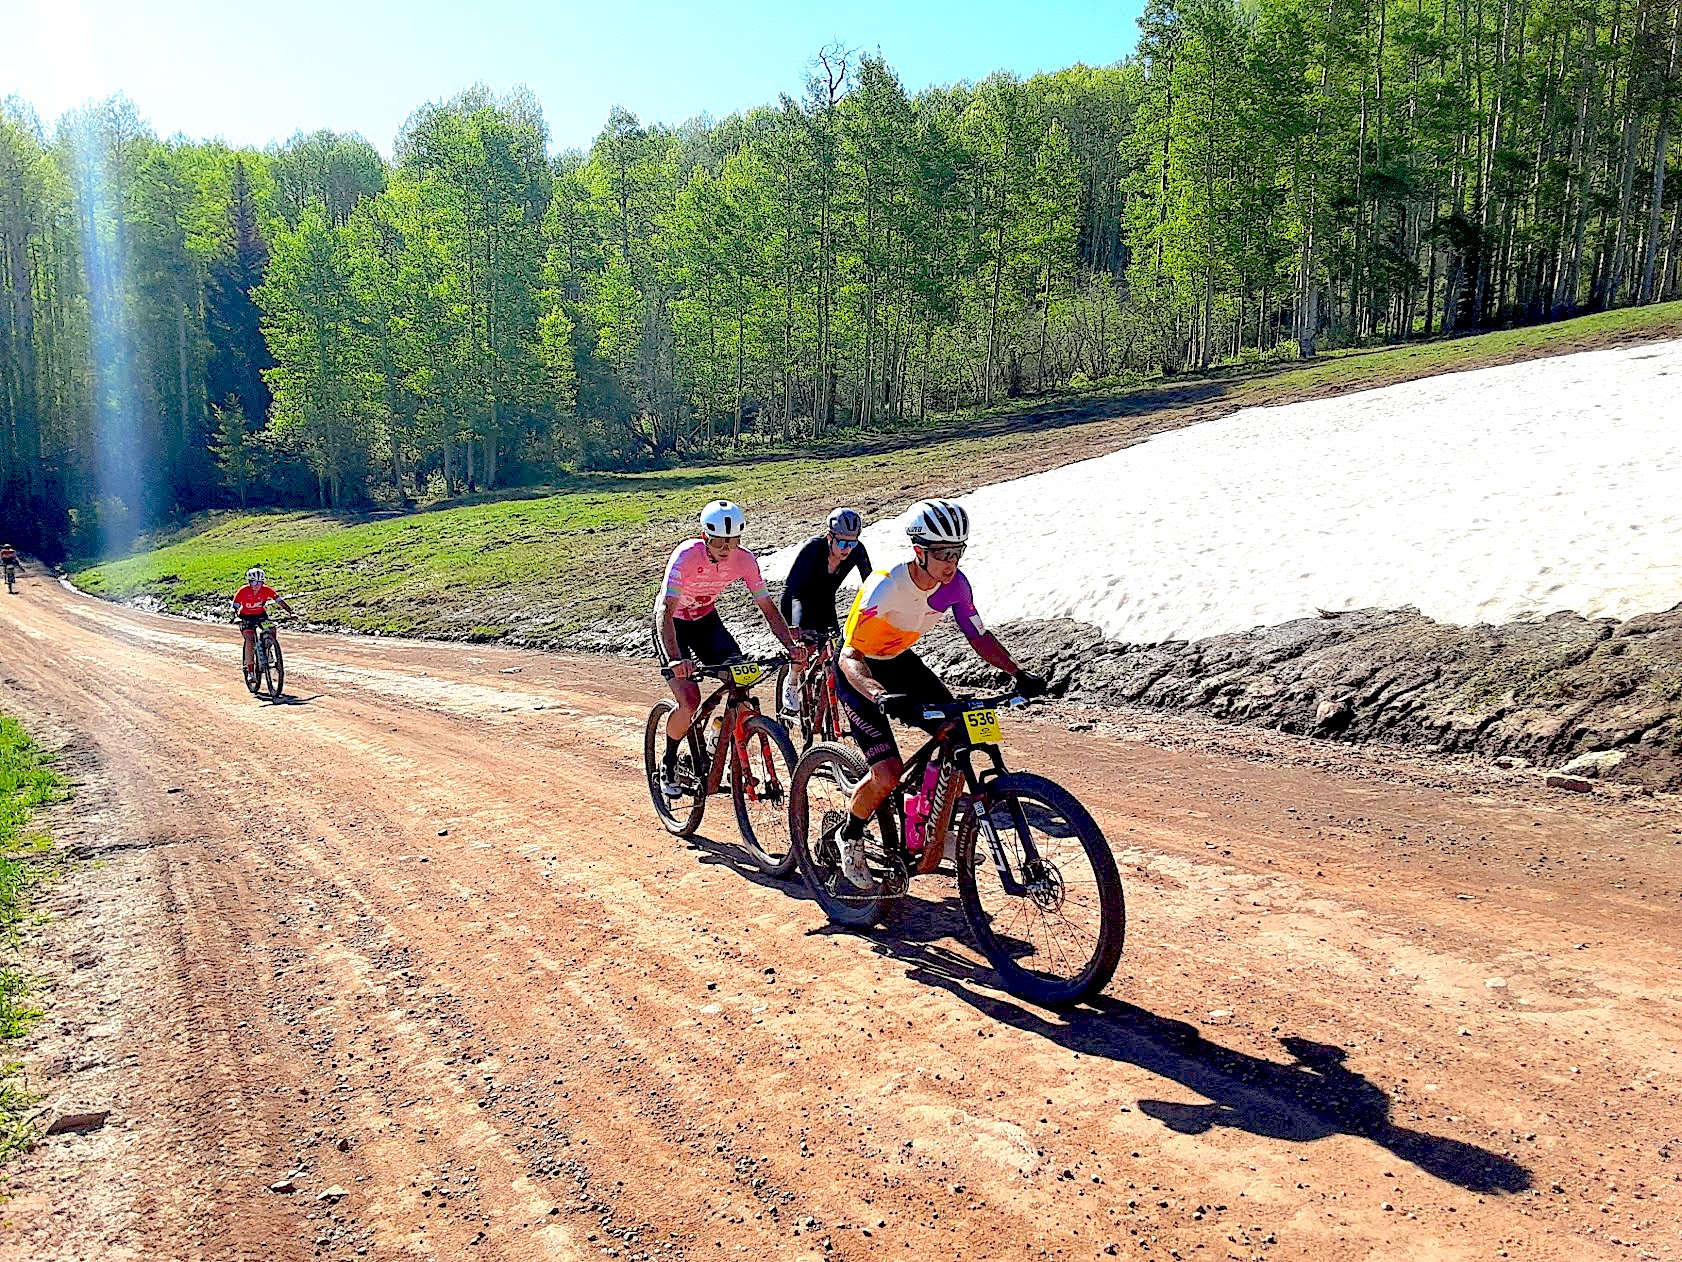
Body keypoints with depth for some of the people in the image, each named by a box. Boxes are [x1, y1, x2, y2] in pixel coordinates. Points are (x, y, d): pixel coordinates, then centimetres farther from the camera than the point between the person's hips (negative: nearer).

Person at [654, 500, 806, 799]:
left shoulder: (745, 560, -19)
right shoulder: (687, 555, -31)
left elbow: (768, 607, -12)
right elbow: (665, 612, -37)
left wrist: (791, 645, -27)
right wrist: (675, 659, -52)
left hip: (706, 619, 4)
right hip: (673, 623, -4)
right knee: (689, 700, -19)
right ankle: (669, 763, 6)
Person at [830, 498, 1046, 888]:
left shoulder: (955, 584, -16)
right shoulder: (885, 587, -34)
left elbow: (979, 637, -5)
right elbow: (850, 656, -35)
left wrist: (1018, 673, -19)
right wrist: (881, 698, -52)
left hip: (899, 661, 6)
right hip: (858, 671, -6)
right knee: (888, 772, -18)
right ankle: (849, 836, 10)